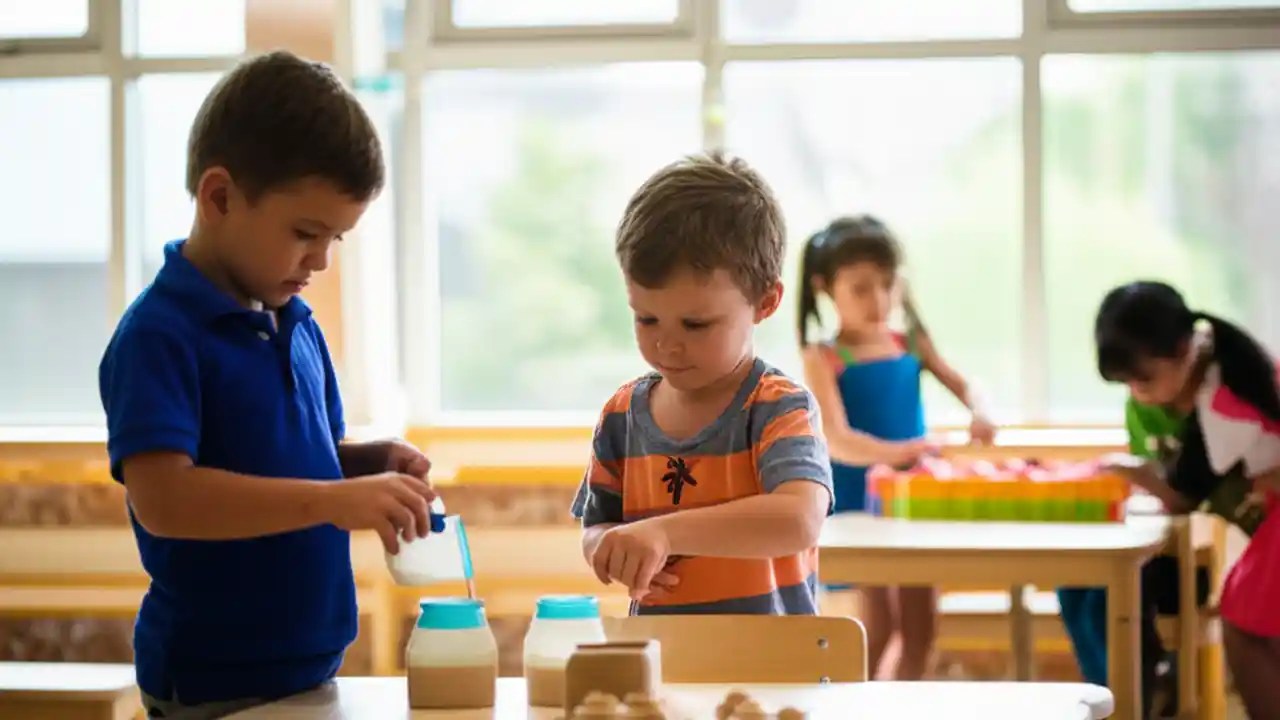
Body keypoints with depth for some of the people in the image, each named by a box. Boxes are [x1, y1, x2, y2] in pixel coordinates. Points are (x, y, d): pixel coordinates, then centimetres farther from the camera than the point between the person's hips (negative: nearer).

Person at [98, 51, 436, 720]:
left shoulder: (298, 326, 9)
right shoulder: (158, 335, -15)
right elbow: (162, 499, -27)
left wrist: (372, 465, 0)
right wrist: (334, 500, -30)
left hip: (313, 663, 8)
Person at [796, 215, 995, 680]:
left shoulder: (911, 344, 4)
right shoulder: (824, 358, -11)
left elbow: (960, 384, 13)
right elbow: (836, 441, -22)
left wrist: (979, 414, -12)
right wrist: (891, 452, -42)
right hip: (860, 501, -5)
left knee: (922, 624, 7)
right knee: (878, 624, -7)